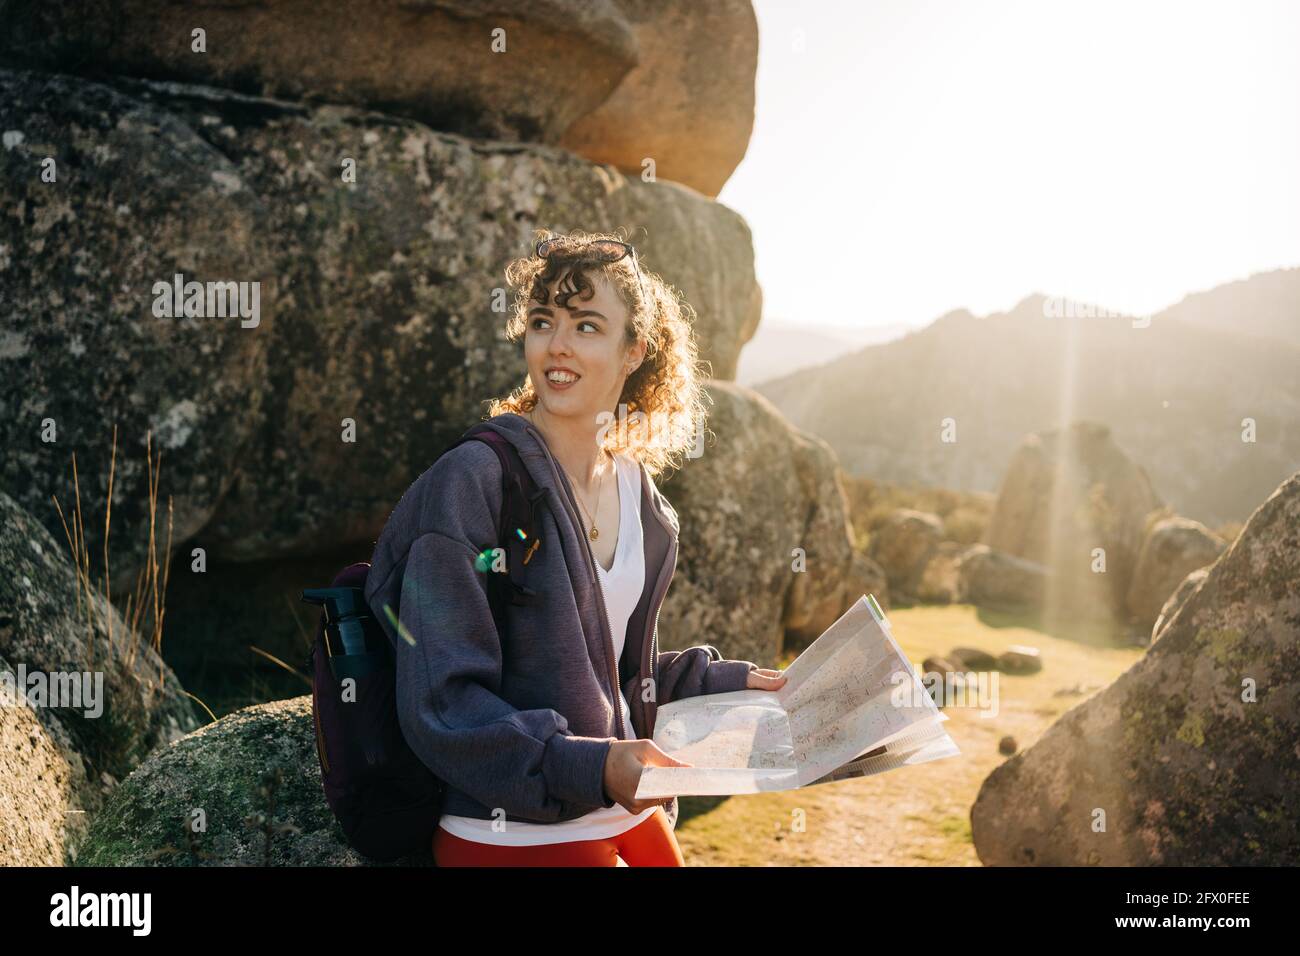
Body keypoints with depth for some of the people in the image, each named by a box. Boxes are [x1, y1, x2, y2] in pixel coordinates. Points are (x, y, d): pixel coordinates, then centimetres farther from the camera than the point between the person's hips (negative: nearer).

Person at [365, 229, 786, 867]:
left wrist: (728, 682, 7)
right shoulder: (468, 485, -16)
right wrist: (587, 766, -29)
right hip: (512, 834, -6)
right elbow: (443, 704, -20)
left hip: (631, 816, 7)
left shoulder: (639, 494, 5)